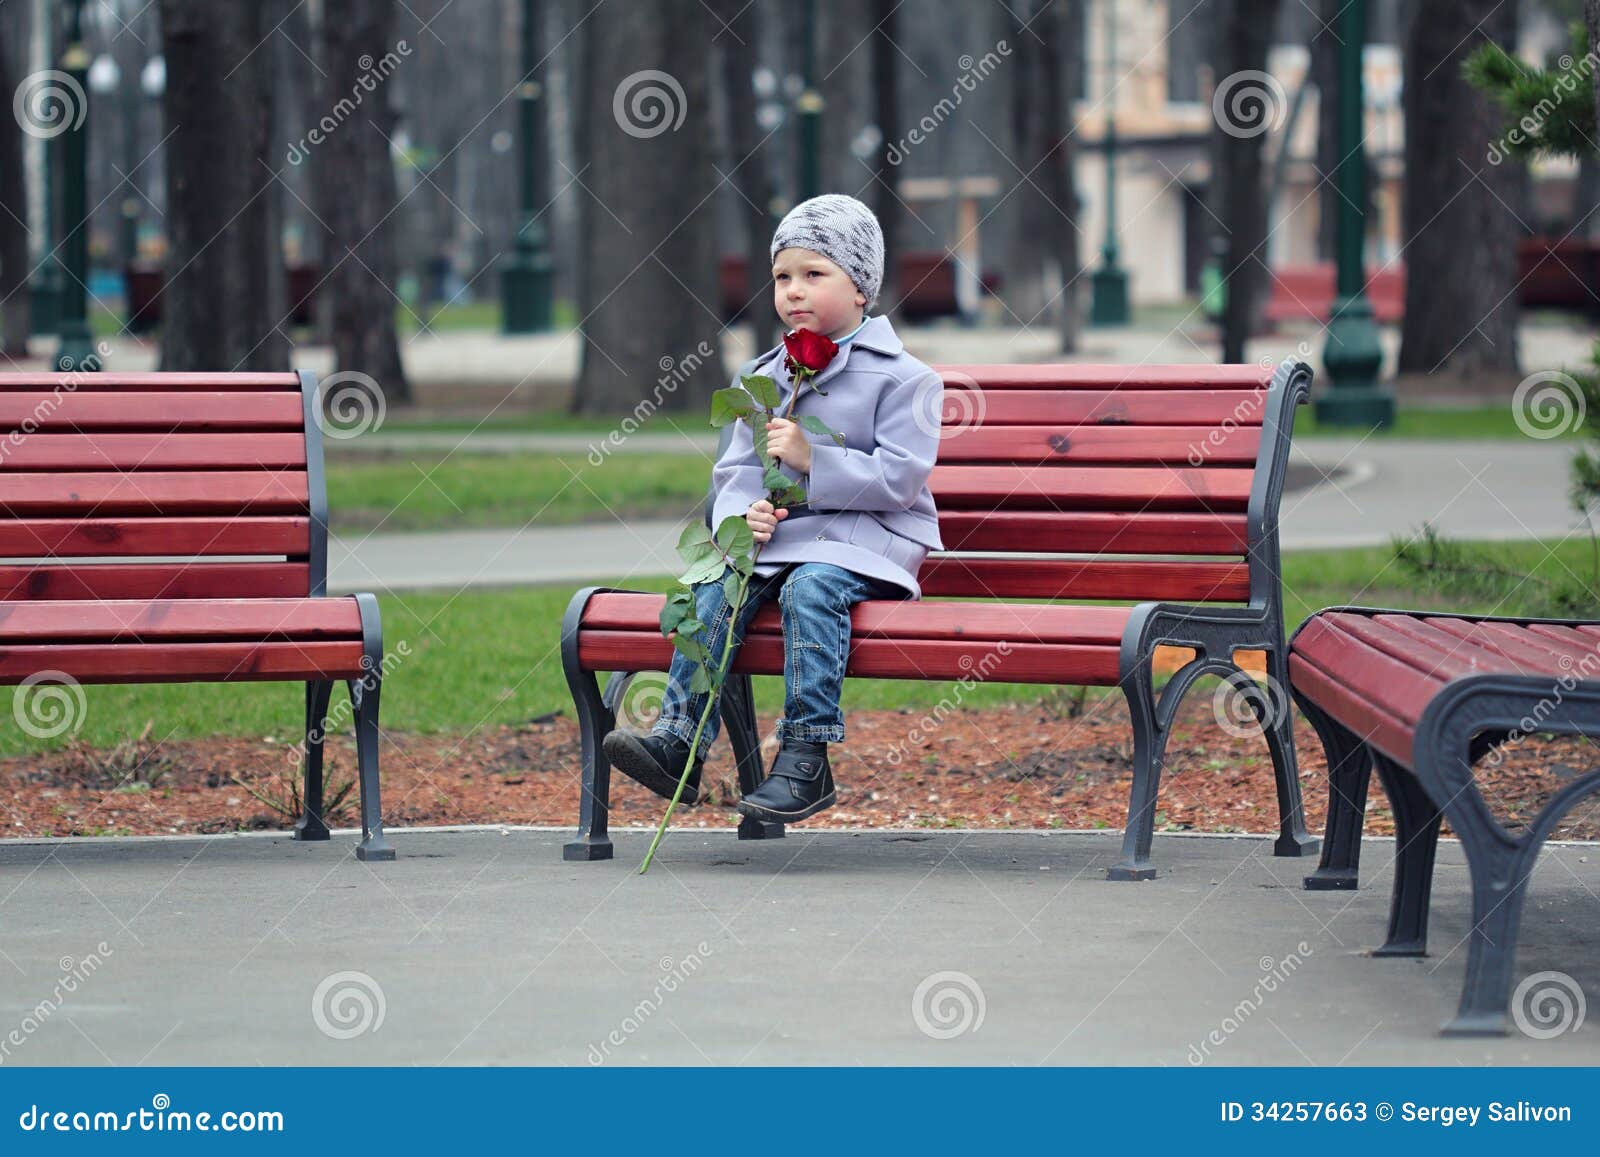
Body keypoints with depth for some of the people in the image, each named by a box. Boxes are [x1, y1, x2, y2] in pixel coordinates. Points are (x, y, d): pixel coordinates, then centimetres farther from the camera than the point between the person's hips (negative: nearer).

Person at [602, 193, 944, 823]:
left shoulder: (902, 379, -1)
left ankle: (806, 756, -34)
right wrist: (742, 513, -8)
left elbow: (899, 477, -11)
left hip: (867, 539, -5)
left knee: (811, 587, -35)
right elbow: (734, 470, 16)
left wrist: (812, 459, -20)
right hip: (776, 535, 5)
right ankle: (679, 737, -30)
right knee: (717, 588, -23)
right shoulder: (768, 377, 17)